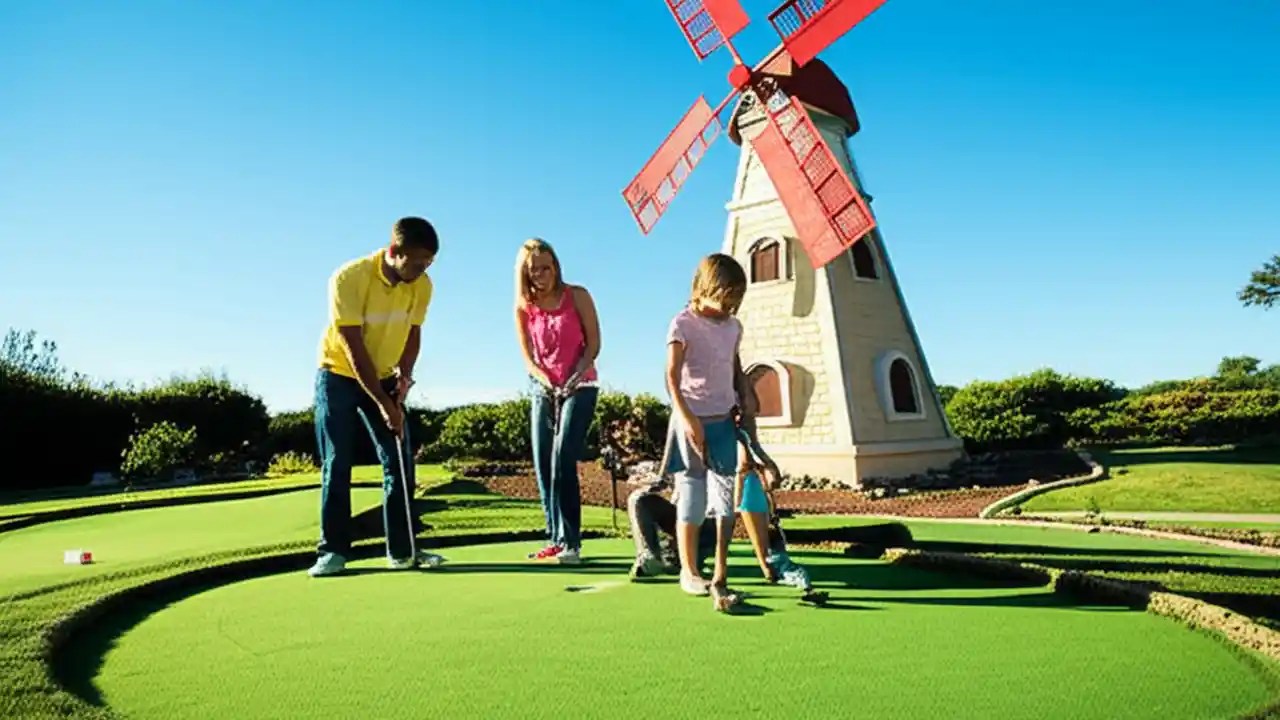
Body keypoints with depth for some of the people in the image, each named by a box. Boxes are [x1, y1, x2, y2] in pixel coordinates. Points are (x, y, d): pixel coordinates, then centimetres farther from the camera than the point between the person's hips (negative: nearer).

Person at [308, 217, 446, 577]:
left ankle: (401, 549, 6)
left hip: (384, 379, 4)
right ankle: (333, 550, 3)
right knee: (337, 465, -6)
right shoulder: (349, 278, -26)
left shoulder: (422, 285, -11)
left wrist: (404, 374, -13)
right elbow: (354, 348, -26)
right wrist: (382, 404, -26)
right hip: (339, 376, -4)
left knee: (399, 463, -1)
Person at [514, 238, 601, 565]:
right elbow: (528, 357, 3)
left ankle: (569, 542, -13)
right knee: (543, 467, 3)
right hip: (544, 391, 4)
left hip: (579, 388, -4)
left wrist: (575, 376, -18)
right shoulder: (523, 308, 4)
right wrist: (548, 383, -15)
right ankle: (555, 539, 13)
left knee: (562, 462, -16)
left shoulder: (577, 296, -4)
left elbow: (593, 342, -4)